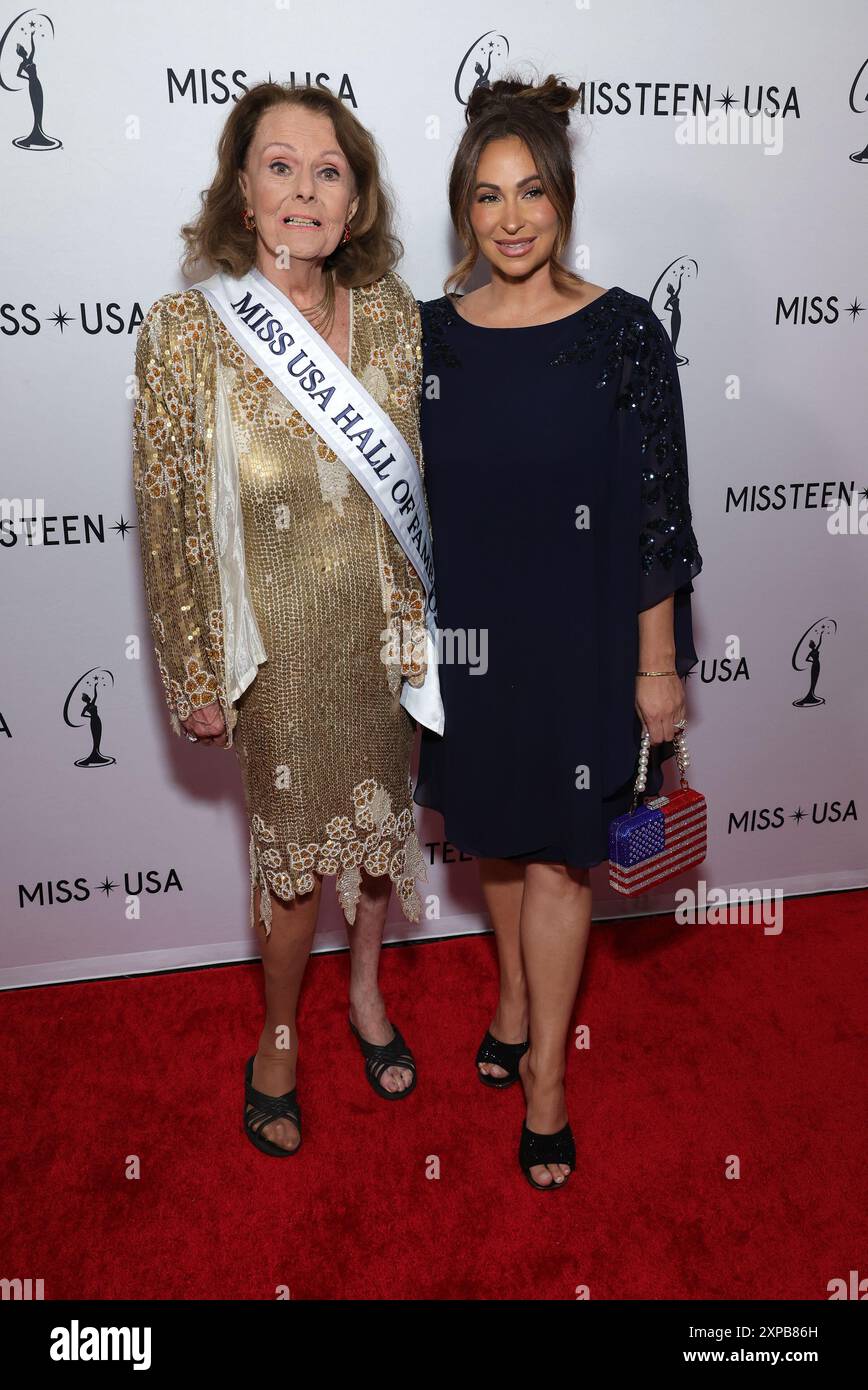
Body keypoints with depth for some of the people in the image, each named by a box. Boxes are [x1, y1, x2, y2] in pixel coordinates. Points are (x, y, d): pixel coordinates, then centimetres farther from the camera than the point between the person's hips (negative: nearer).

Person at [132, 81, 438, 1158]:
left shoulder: (390, 316, -3)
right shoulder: (186, 331, -14)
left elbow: (407, 482, 6)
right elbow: (170, 519, -9)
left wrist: (416, 619, 7)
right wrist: (196, 680, -7)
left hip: (376, 624, 4)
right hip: (275, 638, -3)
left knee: (380, 815, 19)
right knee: (294, 846, 11)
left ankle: (366, 992, 48)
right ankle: (280, 1036, 40)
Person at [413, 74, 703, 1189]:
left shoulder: (621, 331, -9)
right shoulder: (432, 331, 1)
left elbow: (658, 509, -8)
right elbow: (411, 500, 7)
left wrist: (659, 662, -8)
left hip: (575, 635, -3)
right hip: (466, 632, 3)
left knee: (554, 852, 7)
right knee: (491, 832, 18)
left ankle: (544, 1072, 25)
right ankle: (515, 998, 44)